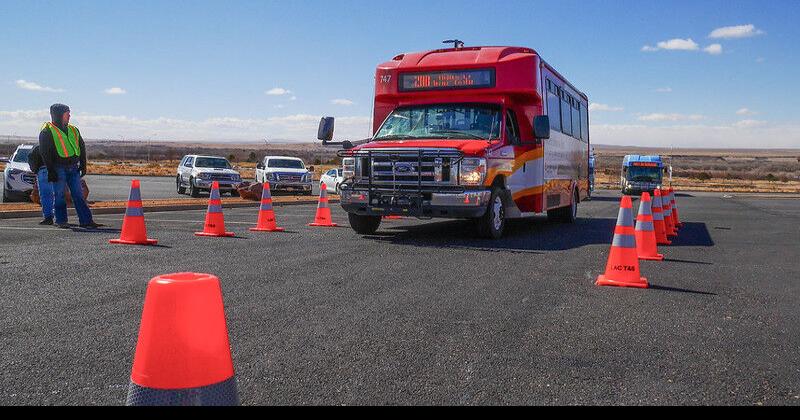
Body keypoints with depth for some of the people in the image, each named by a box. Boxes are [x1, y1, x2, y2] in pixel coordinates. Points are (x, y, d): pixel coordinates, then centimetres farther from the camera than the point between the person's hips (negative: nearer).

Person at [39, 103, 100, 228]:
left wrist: (83, 165, 9)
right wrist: (50, 171, -12)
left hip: (73, 167, 5)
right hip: (58, 168, -5)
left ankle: (86, 220, 4)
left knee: (78, 194, 4)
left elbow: (81, 147, 18)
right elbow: (45, 153, -7)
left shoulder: (73, 130, 15)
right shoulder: (47, 131, -2)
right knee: (60, 195, 0)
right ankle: (61, 221, 9)